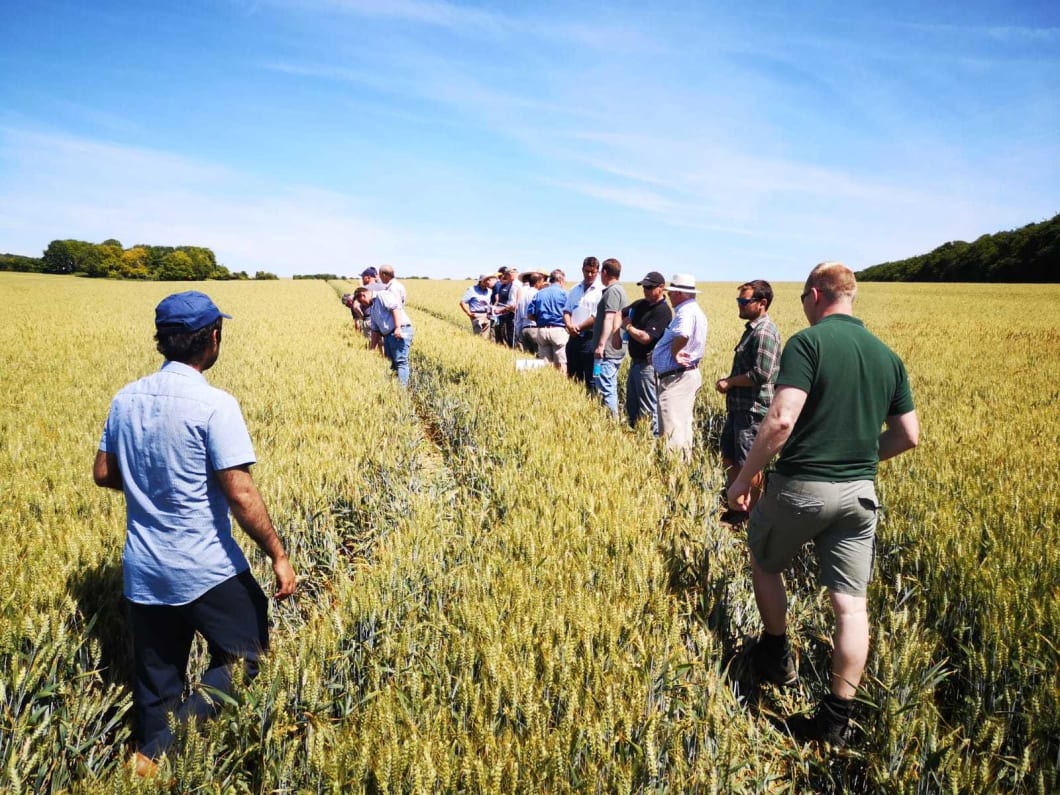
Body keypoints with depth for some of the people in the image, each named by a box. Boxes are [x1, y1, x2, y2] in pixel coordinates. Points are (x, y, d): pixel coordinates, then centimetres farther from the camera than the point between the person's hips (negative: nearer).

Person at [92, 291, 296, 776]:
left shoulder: (126, 399, 1)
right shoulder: (215, 405, -20)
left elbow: (103, 474, 11)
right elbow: (241, 495, -22)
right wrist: (278, 555, -13)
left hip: (142, 571, 7)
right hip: (206, 570, -6)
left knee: (155, 679, 21)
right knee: (246, 656, 14)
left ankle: (151, 754, 30)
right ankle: (181, 728, -3)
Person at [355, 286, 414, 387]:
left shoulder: (382, 295, -2)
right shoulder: (371, 308, 27)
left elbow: (395, 307, -16)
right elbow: (375, 330, 27)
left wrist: (398, 328, -25)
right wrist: (371, 349, 24)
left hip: (400, 332, -10)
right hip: (387, 335, 10)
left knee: (400, 361, -14)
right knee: (392, 362, 8)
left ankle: (402, 387, -19)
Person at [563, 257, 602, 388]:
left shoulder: (601, 291, -7)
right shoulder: (575, 289, 15)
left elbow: (597, 317, -14)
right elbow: (567, 310, 13)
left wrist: (578, 328, -8)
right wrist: (569, 325, -7)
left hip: (590, 338, -7)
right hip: (573, 338, 7)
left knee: (590, 379, -3)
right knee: (572, 377, 14)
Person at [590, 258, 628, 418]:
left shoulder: (612, 291, -13)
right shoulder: (618, 289, 19)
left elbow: (609, 318, -22)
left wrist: (601, 344, -26)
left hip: (608, 350, -11)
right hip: (615, 349, 11)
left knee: (605, 388, -9)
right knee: (610, 387, 15)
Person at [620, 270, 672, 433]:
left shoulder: (663, 311, -16)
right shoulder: (640, 304, 10)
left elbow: (645, 337, -23)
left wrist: (628, 327, -7)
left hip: (648, 364, -9)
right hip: (635, 362, 9)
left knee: (648, 408, -3)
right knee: (631, 405, 18)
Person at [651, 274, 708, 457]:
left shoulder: (686, 311, -19)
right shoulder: (695, 311, 17)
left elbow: (682, 335, -40)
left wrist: (674, 352, -23)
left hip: (676, 378, -11)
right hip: (688, 375, 11)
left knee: (672, 430, -8)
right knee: (683, 426, 19)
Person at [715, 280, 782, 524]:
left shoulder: (765, 333, -18)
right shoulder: (752, 328, 13)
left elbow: (761, 375, -25)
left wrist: (729, 382, -13)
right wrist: (729, 381, 8)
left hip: (753, 410, -10)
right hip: (738, 406, 10)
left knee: (749, 464, 1)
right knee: (729, 458, 17)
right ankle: (735, 507, 30)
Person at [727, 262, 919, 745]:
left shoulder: (807, 342, -12)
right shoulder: (887, 356, 8)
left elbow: (781, 421, -23)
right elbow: (908, 436, 11)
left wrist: (743, 478, -14)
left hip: (802, 485, -5)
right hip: (860, 492, 5)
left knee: (765, 564, 22)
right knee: (850, 602, 8)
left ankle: (778, 659, 37)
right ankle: (835, 718, 13)